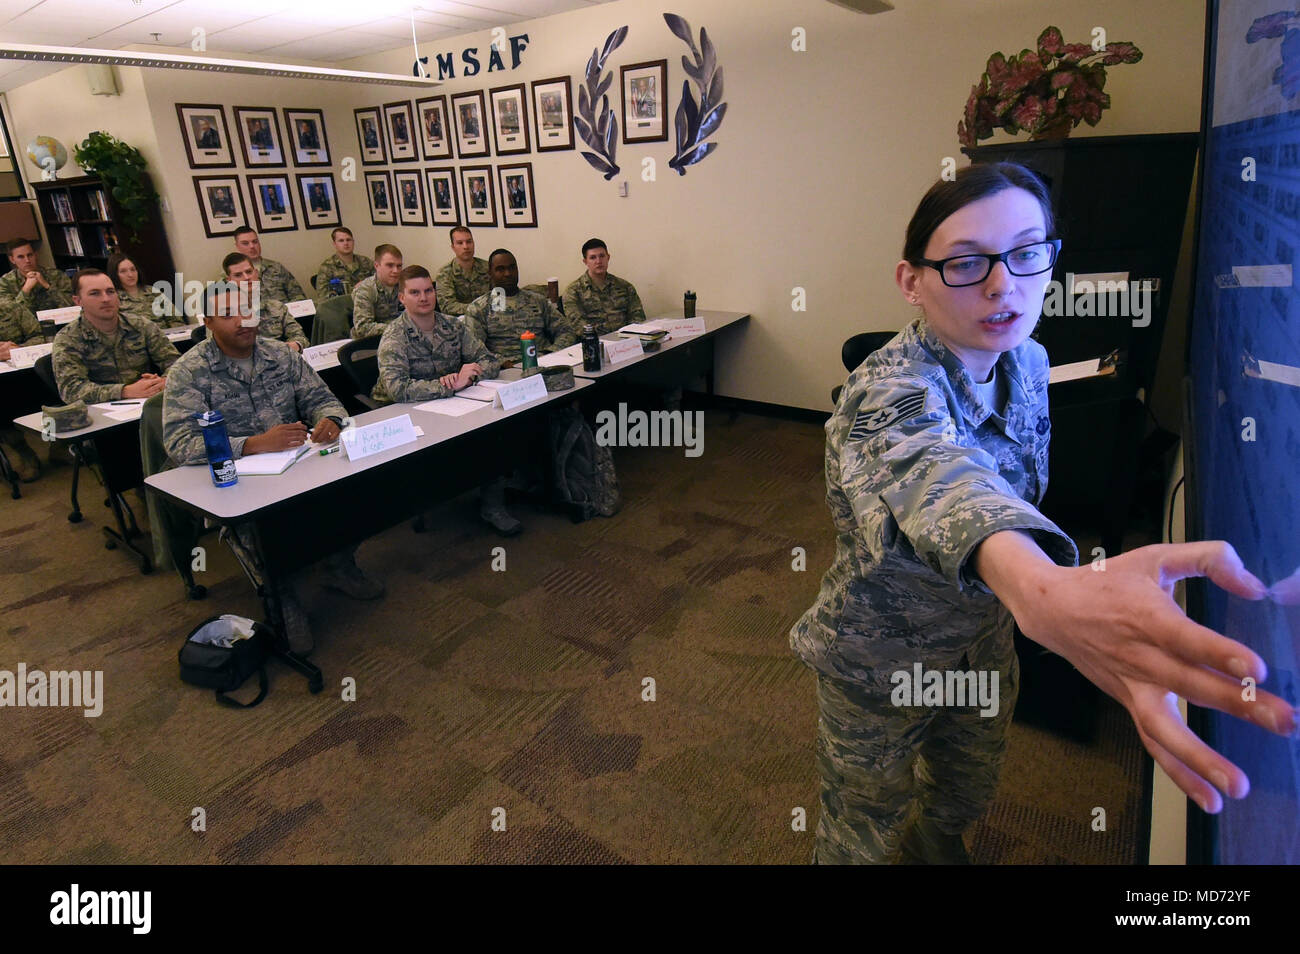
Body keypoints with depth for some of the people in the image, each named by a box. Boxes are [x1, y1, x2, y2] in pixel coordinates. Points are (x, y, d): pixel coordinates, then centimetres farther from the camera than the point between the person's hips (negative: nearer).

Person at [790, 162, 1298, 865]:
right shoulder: (889, 390, -33)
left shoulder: (1026, 363, -8)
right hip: (881, 658, -6)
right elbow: (929, 473, -56)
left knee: (969, 787, 30)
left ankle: (934, 840, 63)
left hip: (982, 636, 7)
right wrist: (1047, 591, -75)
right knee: (863, 831, 17)